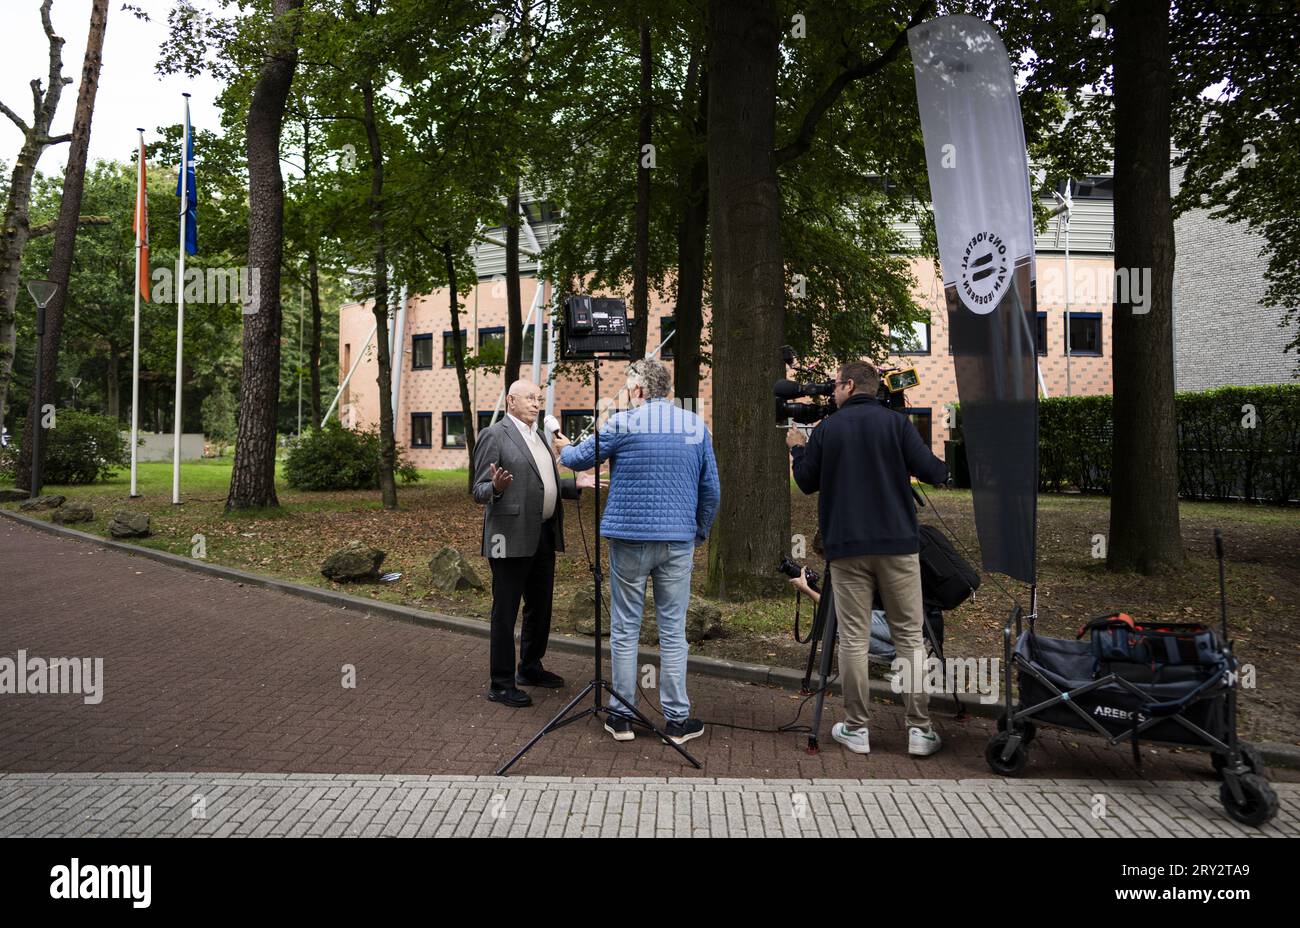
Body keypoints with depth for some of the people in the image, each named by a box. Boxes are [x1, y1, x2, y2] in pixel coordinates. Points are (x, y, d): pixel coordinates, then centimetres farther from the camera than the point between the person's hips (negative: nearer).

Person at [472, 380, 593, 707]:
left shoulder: (537, 436, 18)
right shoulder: (494, 435, -8)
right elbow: (479, 492, -10)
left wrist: (577, 483, 11)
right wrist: (496, 487, -32)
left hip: (544, 536, 9)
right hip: (512, 538, -8)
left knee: (540, 607, 18)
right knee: (505, 612, 1)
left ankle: (530, 668, 35)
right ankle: (501, 684, 11)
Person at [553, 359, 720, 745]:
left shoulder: (623, 422, -3)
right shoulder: (696, 425, 7)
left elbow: (581, 458, 10)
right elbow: (711, 490, 8)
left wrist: (564, 448, 32)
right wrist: (698, 535, 19)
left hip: (629, 538, -2)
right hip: (678, 541, 2)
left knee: (624, 630, 8)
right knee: (673, 632, 7)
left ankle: (621, 716, 15)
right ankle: (677, 719, 12)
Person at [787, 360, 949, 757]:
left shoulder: (826, 429, 3)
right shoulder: (895, 422, 1)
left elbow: (807, 482, 10)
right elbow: (931, 472, -4)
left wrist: (798, 448, 27)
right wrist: (946, 465, 20)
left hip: (847, 548, 0)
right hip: (898, 545, 0)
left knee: (854, 638, 5)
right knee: (910, 636, 6)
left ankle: (855, 728, 10)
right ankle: (920, 729, 7)